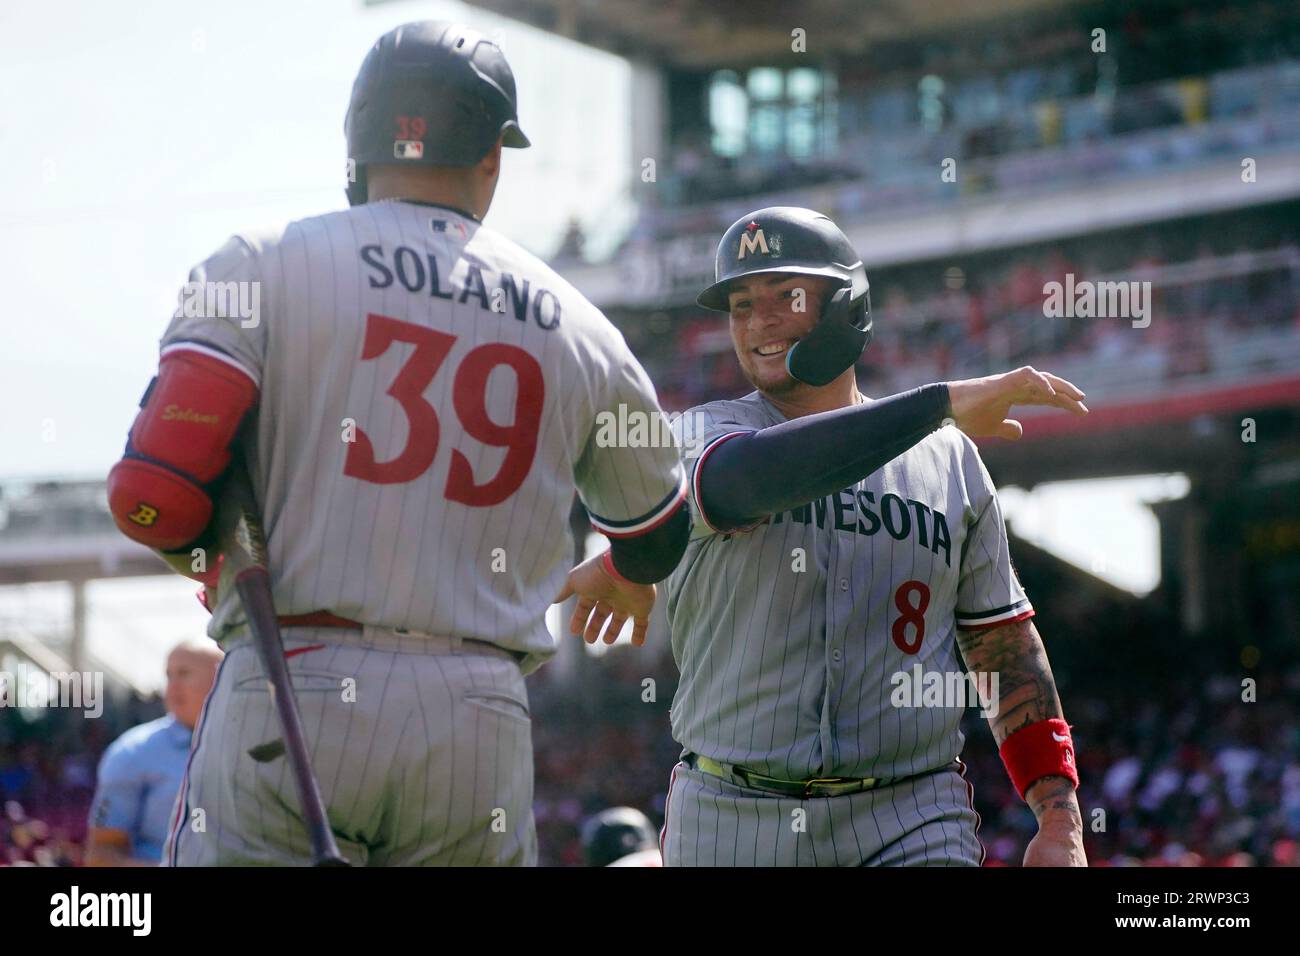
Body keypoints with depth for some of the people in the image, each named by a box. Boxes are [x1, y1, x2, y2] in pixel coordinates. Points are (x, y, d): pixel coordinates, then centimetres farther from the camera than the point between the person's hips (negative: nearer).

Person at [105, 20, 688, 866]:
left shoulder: (263, 263, 2)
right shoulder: (576, 327, 13)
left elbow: (153, 496, -8)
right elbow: (660, 534, 29)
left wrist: (210, 551, 16)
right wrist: (617, 576, 53)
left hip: (291, 694, -2)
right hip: (482, 714, 3)